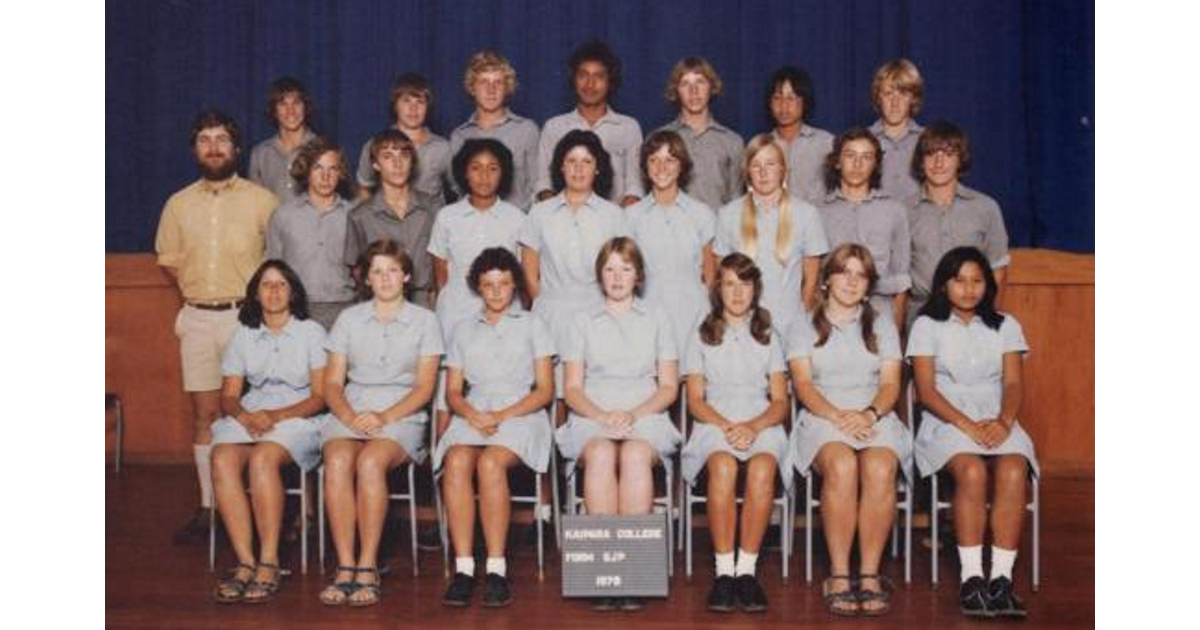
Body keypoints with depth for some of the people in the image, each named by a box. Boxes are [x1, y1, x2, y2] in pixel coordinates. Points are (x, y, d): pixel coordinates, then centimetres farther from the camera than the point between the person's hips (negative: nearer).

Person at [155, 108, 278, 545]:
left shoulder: (261, 201, 0)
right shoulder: (179, 205, 11)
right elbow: (169, 260, 20)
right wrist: (194, 291, 9)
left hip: (244, 316, -3)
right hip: (197, 317, 4)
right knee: (204, 414, 6)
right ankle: (208, 507, 12)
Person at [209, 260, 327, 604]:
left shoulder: (311, 332, 8)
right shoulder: (244, 335, 19)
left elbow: (320, 396, 1)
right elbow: (228, 395, 13)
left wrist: (277, 415, -13)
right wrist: (244, 416, -10)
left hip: (297, 418, -3)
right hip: (249, 416, 3)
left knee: (262, 458, -35)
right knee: (222, 459, -30)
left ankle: (269, 562, -31)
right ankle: (245, 563, -31)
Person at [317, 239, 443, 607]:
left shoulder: (424, 321, 11)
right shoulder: (349, 319, 17)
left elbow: (424, 387, 3)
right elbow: (332, 383, 11)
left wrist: (385, 416, -13)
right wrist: (348, 416, -10)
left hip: (402, 416, -2)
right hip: (350, 412, 2)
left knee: (370, 462, -34)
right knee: (338, 461, -31)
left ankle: (368, 567, -29)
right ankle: (345, 567, -30)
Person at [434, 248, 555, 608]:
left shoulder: (532, 325, 15)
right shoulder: (464, 330, 23)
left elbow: (545, 390, 6)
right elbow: (453, 392, 16)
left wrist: (502, 415, -9)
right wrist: (472, 414, -7)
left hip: (521, 416, -2)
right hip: (473, 416, 2)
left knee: (490, 462, -35)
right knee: (456, 461, -32)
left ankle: (496, 569, -32)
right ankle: (463, 568, -33)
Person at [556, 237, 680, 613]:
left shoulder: (656, 320, 19)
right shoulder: (583, 322, 20)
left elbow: (669, 388, 11)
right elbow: (572, 389, 12)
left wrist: (633, 414, -8)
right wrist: (601, 415, -9)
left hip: (645, 417, 0)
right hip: (592, 418, 0)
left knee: (636, 455, -36)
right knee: (601, 454, -35)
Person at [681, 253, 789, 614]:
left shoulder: (768, 336, 20)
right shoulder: (701, 334, 18)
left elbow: (780, 402, 11)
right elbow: (696, 401, 8)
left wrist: (753, 427, -11)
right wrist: (726, 425, -11)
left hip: (762, 424, 1)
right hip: (714, 422, -1)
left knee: (763, 468, -35)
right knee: (723, 466, -36)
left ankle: (747, 569, -30)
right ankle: (724, 571, -32)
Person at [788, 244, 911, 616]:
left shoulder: (882, 326, 21)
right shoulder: (804, 327, 16)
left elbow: (890, 384, 9)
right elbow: (803, 384, 2)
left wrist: (869, 414, -13)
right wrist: (838, 416, -16)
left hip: (876, 418, 2)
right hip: (822, 418, -1)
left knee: (880, 469, -34)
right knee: (841, 466, -36)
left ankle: (869, 573, -28)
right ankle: (839, 575, -31)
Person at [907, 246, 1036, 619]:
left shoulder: (1005, 326, 18)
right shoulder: (927, 326, 10)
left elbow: (1013, 383, 7)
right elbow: (926, 391, 0)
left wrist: (1003, 422, -15)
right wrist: (967, 425, -16)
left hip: (997, 422, 2)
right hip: (946, 421, -2)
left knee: (1013, 471, -32)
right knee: (972, 470, -34)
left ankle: (1002, 578, -31)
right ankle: (971, 578, -30)